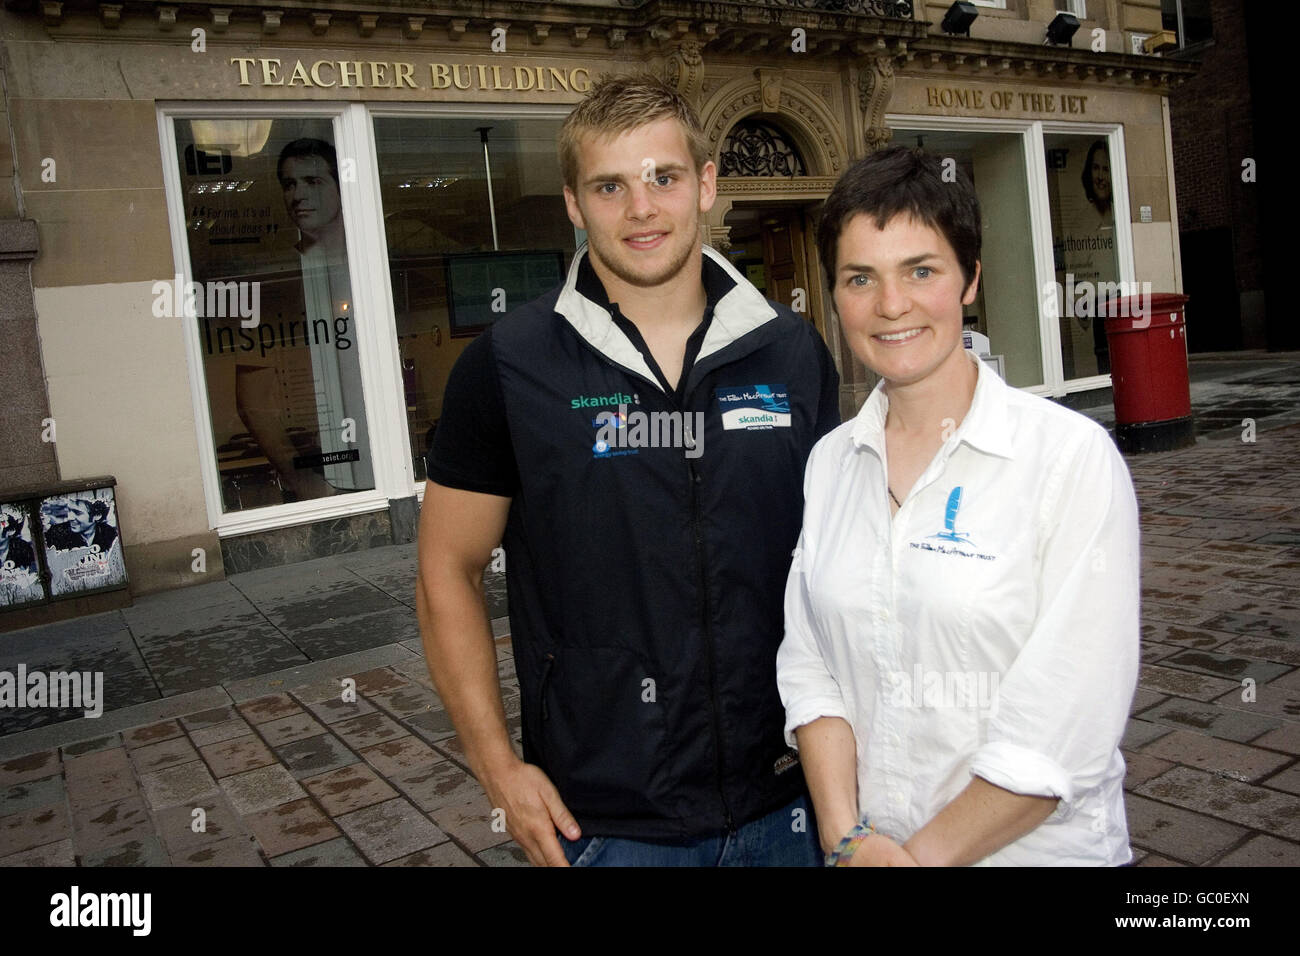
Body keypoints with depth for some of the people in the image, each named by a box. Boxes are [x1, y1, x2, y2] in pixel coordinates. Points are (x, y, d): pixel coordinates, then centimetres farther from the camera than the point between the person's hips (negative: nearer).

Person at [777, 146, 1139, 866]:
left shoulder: (1074, 456, -15)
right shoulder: (829, 463, -1)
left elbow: (1064, 727, -19)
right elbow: (808, 668, -1)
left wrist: (923, 853, -15)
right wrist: (848, 835, -12)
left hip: (1034, 845, -3)